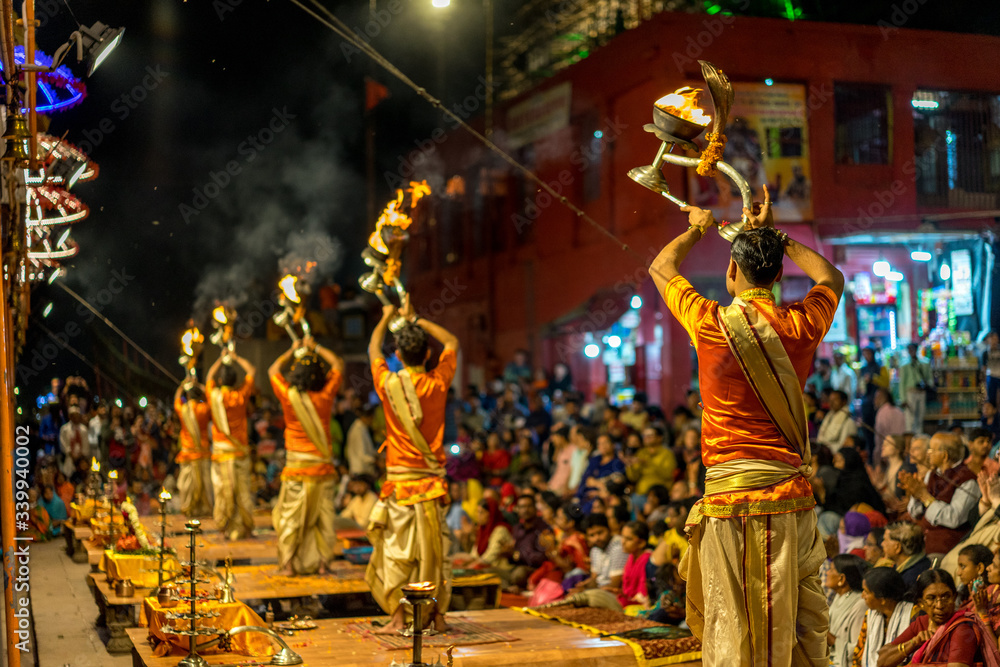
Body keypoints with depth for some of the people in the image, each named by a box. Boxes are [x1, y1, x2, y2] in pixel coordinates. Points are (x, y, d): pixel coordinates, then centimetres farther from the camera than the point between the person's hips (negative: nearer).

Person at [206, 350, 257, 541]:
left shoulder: (214, 395, -2)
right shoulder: (240, 396, -3)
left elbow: (209, 376, 20)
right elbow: (251, 371, 11)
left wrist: (221, 359, 28)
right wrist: (236, 358, 20)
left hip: (220, 451, 0)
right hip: (240, 451, 0)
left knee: (223, 492, 2)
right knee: (242, 490, 3)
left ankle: (227, 528, 3)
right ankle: (242, 528, 5)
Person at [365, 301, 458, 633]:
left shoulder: (388, 385, -7)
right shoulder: (437, 384, -5)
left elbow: (373, 349, 13)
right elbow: (452, 342, 13)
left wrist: (387, 317, 28)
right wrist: (415, 319, 18)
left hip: (400, 480, -1)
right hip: (432, 480, 1)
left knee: (396, 548, 3)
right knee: (434, 548, 8)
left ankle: (398, 618, 2)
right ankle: (438, 616, 12)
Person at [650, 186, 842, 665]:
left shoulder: (712, 325, -6)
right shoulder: (800, 325, 0)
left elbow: (660, 269, 15)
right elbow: (832, 278, 25)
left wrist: (697, 228, 32)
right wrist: (775, 235, 32)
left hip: (728, 496, -3)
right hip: (790, 494, 3)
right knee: (805, 627, 9)